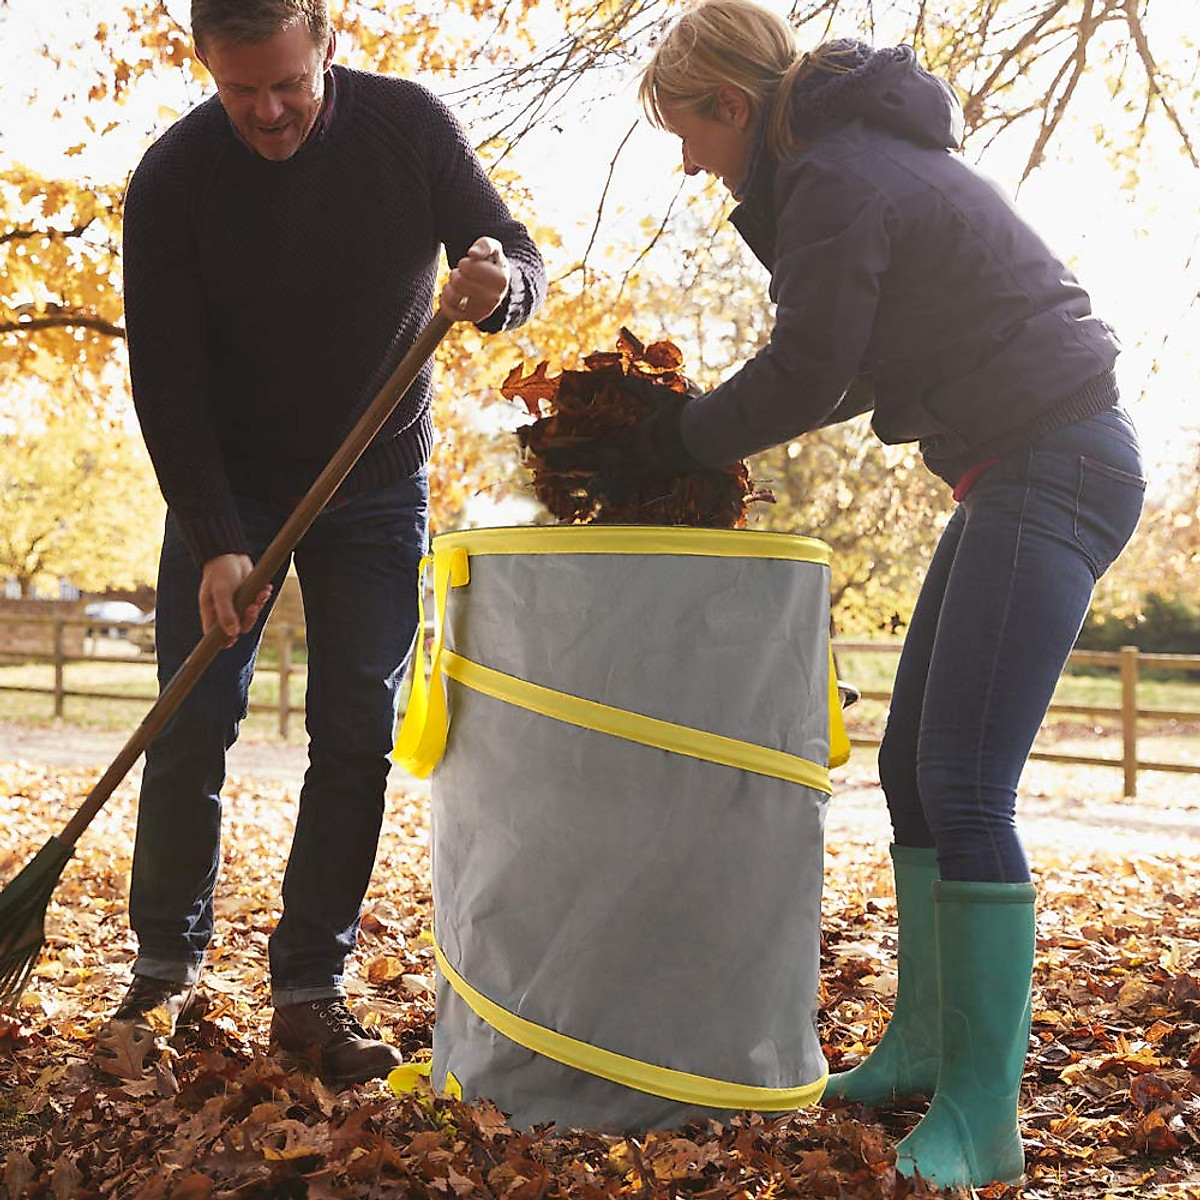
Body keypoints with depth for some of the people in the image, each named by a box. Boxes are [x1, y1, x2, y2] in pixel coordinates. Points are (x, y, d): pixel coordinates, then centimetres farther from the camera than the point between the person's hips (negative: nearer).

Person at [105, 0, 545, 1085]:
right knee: (191, 730, -1)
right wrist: (215, 540, -24)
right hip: (225, 488, 0)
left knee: (357, 738, -5)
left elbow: (522, 257, -5)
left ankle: (310, 990, 4)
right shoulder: (172, 179, -16)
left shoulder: (410, 127, -12)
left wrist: (499, 286, -31)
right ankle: (167, 964, 18)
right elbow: (165, 377, -15)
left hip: (377, 487, 1)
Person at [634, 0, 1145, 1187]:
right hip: (1014, 473, 11)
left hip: (1052, 471, -11)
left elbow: (806, 378, -13)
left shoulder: (837, 180, -15)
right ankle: (926, 1043, 20)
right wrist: (707, 425, 11)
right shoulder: (858, 155, 17)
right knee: (912, 766, 11)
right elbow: (866, 366, 19)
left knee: (963, 788, -13)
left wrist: (681, 438, 3)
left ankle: (981, 1117, -8)